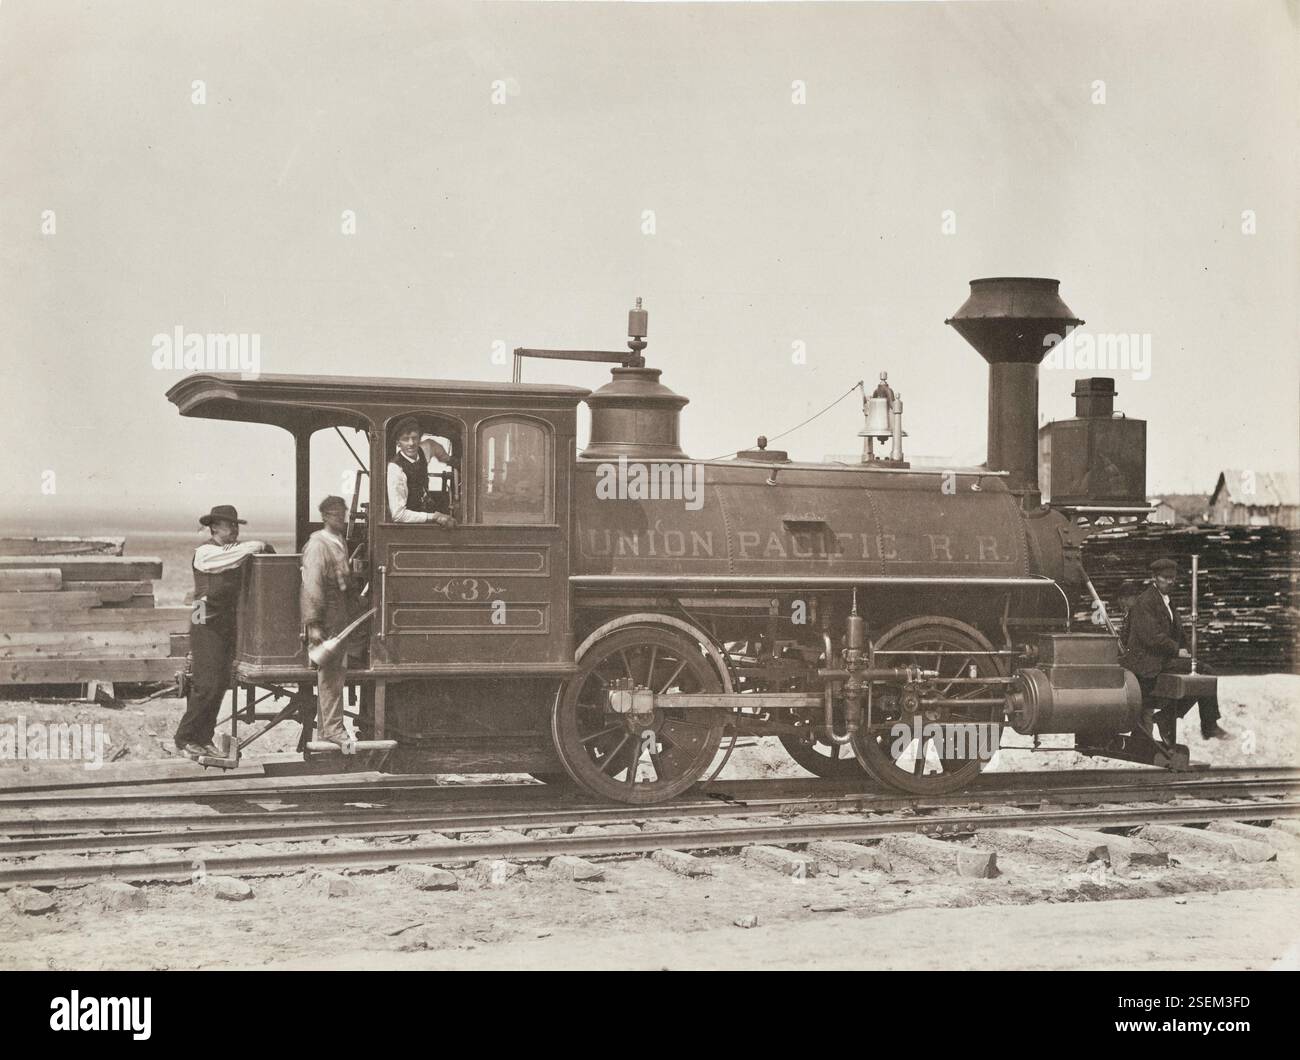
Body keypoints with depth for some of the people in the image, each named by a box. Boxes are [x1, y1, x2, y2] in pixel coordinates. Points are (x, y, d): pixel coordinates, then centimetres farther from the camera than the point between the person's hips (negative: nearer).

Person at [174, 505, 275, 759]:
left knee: (220, 684, 6)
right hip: (207, 625, -7)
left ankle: (204, 738, 13)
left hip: (229, 624, 7)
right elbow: (228, 558, -24)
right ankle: (185, 739, -2)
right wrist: (257, 546, -18)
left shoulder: (235, 551, 16)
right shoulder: (204, 552, -8)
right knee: (206, 685, -11)